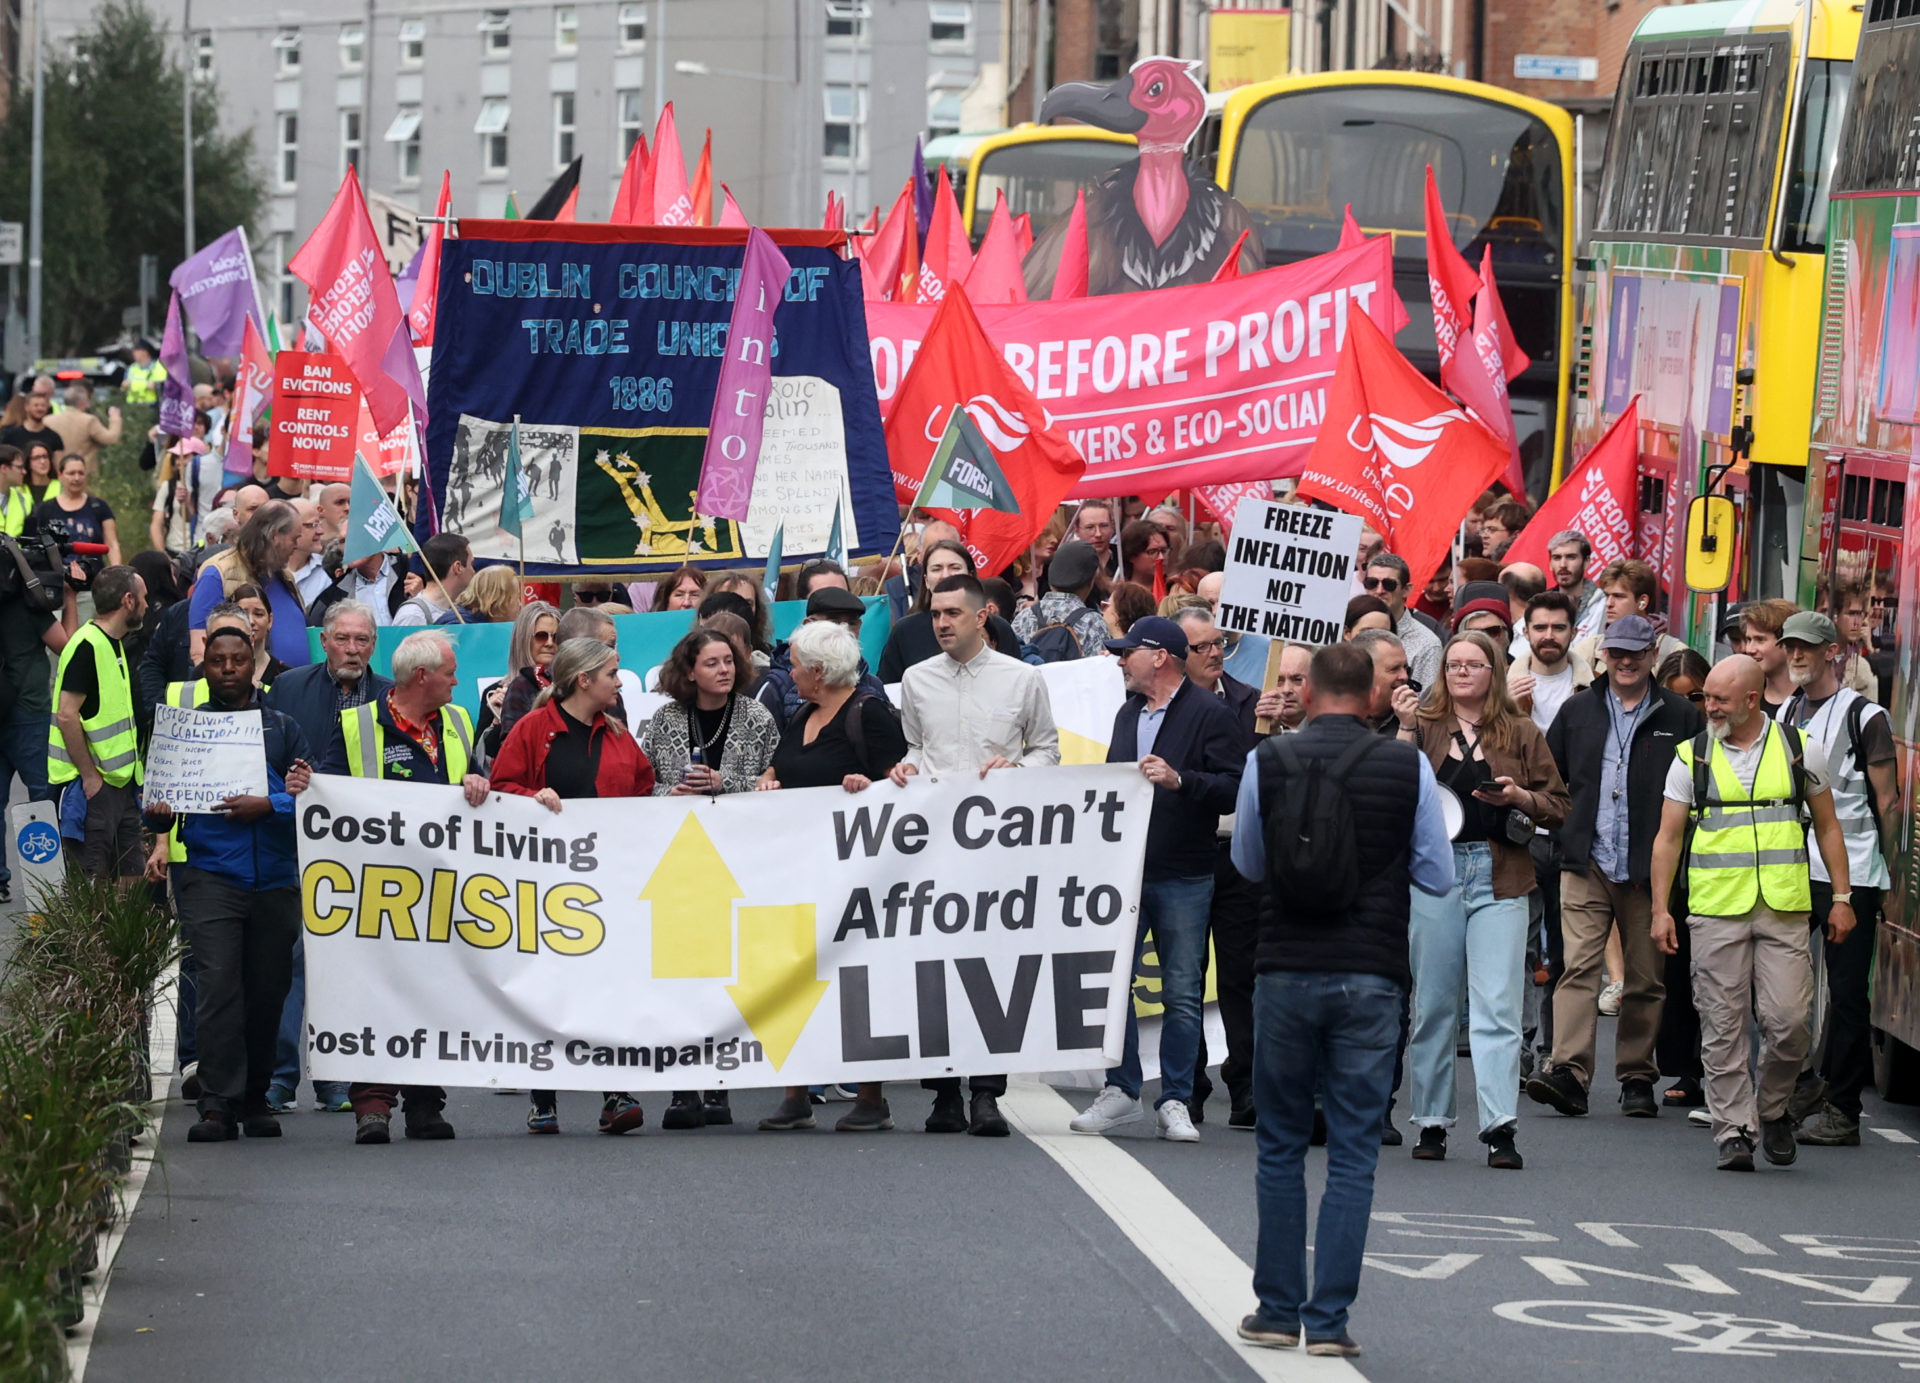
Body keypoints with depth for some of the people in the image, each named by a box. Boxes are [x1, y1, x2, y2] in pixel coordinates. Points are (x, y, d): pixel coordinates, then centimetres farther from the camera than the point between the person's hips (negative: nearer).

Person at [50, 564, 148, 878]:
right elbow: (67, 715, -21)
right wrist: (89, 775, -20)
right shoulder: (87, 646, -15)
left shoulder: (114, 643, 16)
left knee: (130, 876, 9)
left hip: (120, 780, 10)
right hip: (92, 783, -10)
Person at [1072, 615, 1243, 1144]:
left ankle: (1175, 1101, 5)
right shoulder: (1129, 714, 18)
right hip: (1125, 870, 6)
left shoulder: (1210, 715, -5)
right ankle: (1121, 1090, 11)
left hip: (1184, 877, -6)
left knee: (1182, 994, 0)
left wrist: (1179, 780, -24)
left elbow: (1234, 789, -13)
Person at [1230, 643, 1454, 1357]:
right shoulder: (1408, 766, -4)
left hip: (1286, 974, 1)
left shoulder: (1267, 761, -2)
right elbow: (1437, 877, 3)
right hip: (1371, 977, -1)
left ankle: (1278, 1311, 14)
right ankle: (1328, 1319, 1)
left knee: (1280, 1148, 12)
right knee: (1353, 1152, 3)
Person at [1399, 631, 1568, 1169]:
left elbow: (1558, 806, 8)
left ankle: (1500, 1128, -12)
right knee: (1433, 1003, 6)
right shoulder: (1422, 727, 8)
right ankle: (1431, 1123, 15)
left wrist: (1519, 797, -10)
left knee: (1497, 1004, -8)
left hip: (1499, 880, -1)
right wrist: (1400, 737, -15)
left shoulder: (1522, 734, 9)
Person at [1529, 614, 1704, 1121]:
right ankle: (1569, 1073, -21)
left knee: (1647, 979, 4)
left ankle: (1637, 1076, 14)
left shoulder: (1680, 718, 5)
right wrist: (1564, 830, 11)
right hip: (1587, 864, 1)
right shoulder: (1577, 712, 12)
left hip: (1651, 869, -1)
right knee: (1578, 965, -13)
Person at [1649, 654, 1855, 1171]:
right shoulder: (1692, 756, 6)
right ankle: (1733, 1129, 5)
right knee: (1723, 1027, -2)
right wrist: (1660, 910, 0)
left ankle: (1773, 1109, 17)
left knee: (1788, 1022, -6)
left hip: (1784, 912, 0)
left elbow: (1828, 827, 14)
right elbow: (1667, 837, 7)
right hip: (1715, 911, 0)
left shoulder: (1801, 750, 7)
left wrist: (1841, 898, 8)